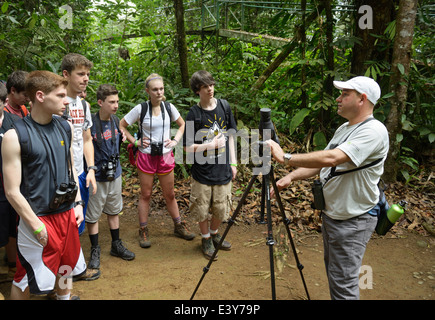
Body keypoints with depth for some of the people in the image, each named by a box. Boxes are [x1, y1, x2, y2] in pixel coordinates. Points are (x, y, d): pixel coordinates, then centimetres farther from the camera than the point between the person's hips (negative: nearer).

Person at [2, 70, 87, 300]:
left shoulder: (64, 128, 4)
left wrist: (77, 204, 8)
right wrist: (37, 227, -13)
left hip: (67, 215, 6)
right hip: (37, 218, -5)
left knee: (66, 268, 20)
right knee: (25, 282, 9)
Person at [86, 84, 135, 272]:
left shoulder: (115, 121, 3)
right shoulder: (90, 123, -18)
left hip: (115, 174, 6)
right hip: (97, 177, -6)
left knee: (114, 210, 19)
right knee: (93, 214, 6)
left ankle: (116, 245, 34)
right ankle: (95, 250, 23)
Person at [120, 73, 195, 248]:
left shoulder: (169, 107, -1)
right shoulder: (140, 109, -9)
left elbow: (182, 125, 14)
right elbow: (121, 125, 0)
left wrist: (175, 140, 0)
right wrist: (135, 141, -8)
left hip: (165, 156, 2)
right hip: (146, 156, -2)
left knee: (170, 195, 13)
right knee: (145, 195, 8)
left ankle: (179, 226, 30)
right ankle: (143, 231, 22)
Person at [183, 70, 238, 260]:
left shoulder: (224, 106, 0)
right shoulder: (194, 114, -10)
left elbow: (230, 136, 8)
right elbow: (188, 147, -8)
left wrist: (233, 163, 6)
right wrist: (211, 145, -15)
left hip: (223, 171, 3)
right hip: (202, 172, -3)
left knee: (221, 209, 14)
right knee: (202, 209, 11)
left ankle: (214, 233, 42)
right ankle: (206, 239, 35)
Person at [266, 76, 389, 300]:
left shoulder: (373, 131, -21)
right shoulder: (343, 129, 10)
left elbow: (330, 158, -32)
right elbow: (320, 163, 10)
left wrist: (285, 158, -27)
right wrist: (291, 177, -5)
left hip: (353, 221, -9)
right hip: (331, 214, 9)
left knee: (343, 282, -2)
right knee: (332, 271, 23)